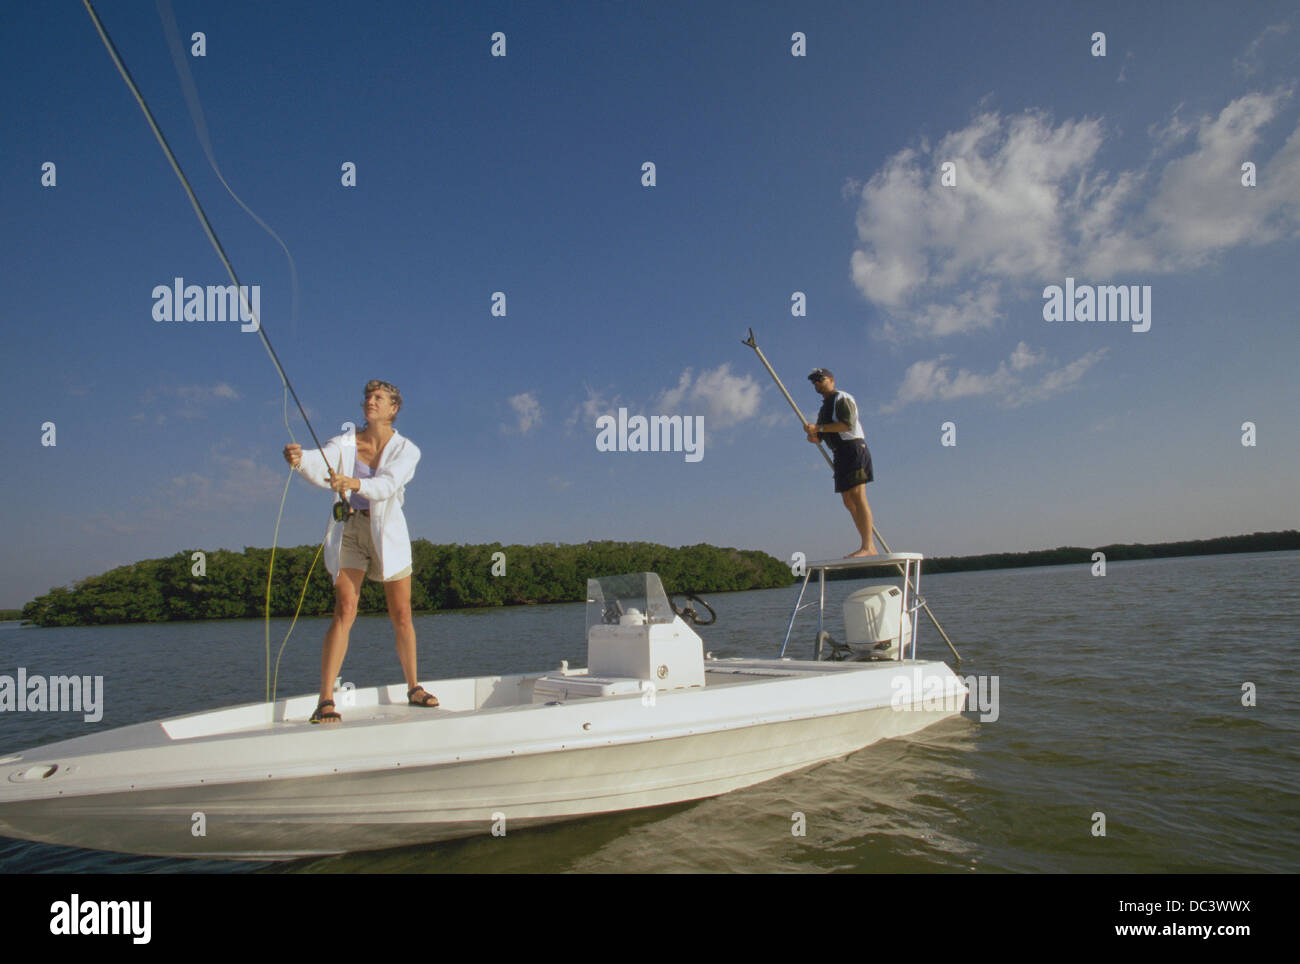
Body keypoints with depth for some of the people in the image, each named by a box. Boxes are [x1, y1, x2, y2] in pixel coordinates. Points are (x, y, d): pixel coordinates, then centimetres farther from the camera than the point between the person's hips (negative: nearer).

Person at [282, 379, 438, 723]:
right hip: (349, 530, 0)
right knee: (345, 612, -14)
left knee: (402, 617, 6)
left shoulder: (406, 450, -1)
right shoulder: (344, 443, 2)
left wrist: (354, 483, -39)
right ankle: (325, 702, -11)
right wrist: (300, 459, -42)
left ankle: (414, 688, 24)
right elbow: (321, 468, -19)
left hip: (388, 533, 1)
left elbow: (387, 485, -20)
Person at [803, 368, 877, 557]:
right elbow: (821, 436, 25)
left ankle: (867, 547, -22)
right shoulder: (824, 407, 25)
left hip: (853, 448, -9)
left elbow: (848, 424, -18)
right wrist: (813, 436, 1)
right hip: (840, 455, 9)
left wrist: (818, 428, -18)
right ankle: (870, 547, 6)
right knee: (849, 501, 5)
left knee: (857, 496, -17)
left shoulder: (842, 398, -2)